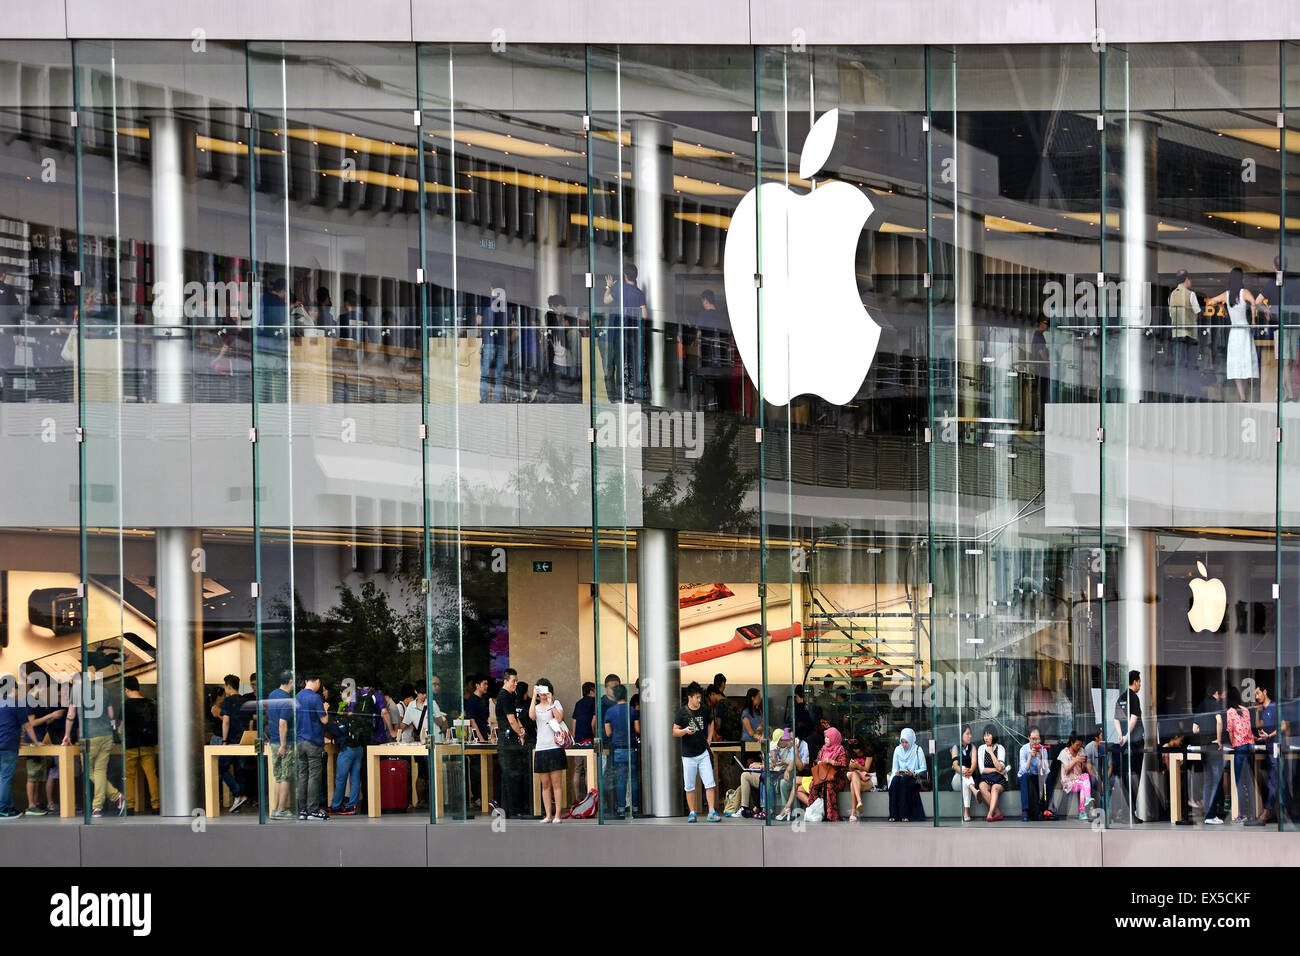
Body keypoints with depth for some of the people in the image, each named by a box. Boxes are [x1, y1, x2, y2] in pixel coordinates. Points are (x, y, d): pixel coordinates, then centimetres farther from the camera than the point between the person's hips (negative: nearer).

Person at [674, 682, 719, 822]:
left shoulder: (704, 710, 6)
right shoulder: (682, 713, -4)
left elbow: (710, 724, 25)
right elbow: (674, 732, -3)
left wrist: (709, 739, 13)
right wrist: (685, 731, -23)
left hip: (703, 753, 2)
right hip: (688, 755, -2)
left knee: (710, 784, -6)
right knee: (690, 786, 4)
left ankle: (711, 812, -5)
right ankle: (692, 813, 13)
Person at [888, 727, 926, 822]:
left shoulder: (917, 750, 1)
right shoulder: (898, 750, 12)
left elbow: (923, 769, 0)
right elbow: (894, 767, 16)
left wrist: (913, 773, -18)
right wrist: (896, 772, -8)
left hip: (913, 779, -3)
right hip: (900, 776, 3)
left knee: (904, 780, -37)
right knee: (895, 780, -33)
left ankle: (905, 815, -38)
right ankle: (893, 815, -37)